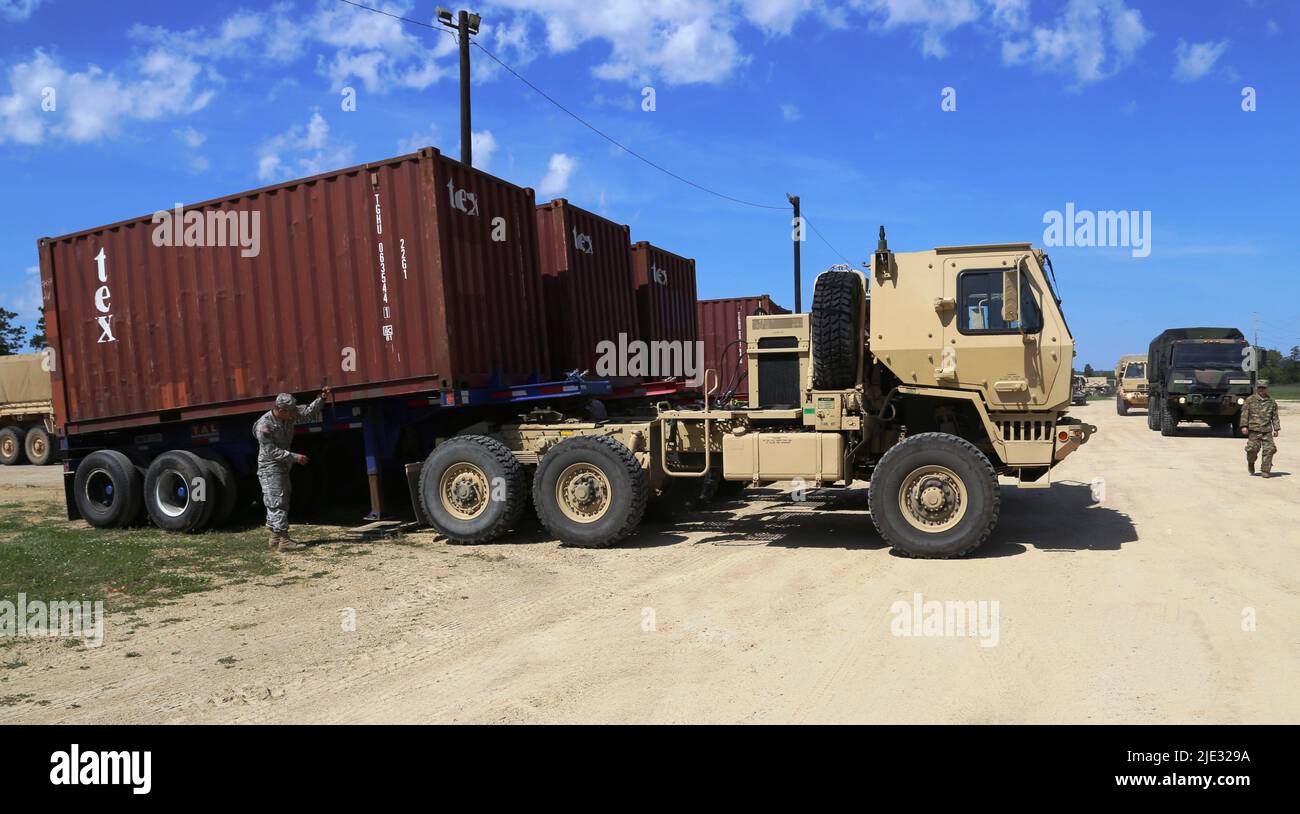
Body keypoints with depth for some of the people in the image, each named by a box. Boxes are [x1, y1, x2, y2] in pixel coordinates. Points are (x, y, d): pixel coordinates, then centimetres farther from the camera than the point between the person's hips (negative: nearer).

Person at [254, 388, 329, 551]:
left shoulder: (289, 415, -3)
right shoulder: (264, 426, -24)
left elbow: (308, 412, 4)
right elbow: (272, 451, -24)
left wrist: (321, 398, -10)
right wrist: (295, 457, -25)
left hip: (283, 466, 9)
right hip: (269, 467, -9)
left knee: (282, 502, 13)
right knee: (277, 502, -11)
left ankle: (275, 537, 23)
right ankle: (283, 541, -14)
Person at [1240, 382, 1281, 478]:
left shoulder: (1271, 402, 13)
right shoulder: (1250, 400, 5)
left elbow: (1275, 417, 14)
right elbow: (1244, 413, 1)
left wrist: (1276, 429, 7)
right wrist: (1244, 426, -7)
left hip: (1267, 430, 2)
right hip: (1254, 430, -2)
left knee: (1269, 449, -4)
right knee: (1253, 448, -7)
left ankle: (1265, 470, 3)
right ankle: (1251, 463, 24)